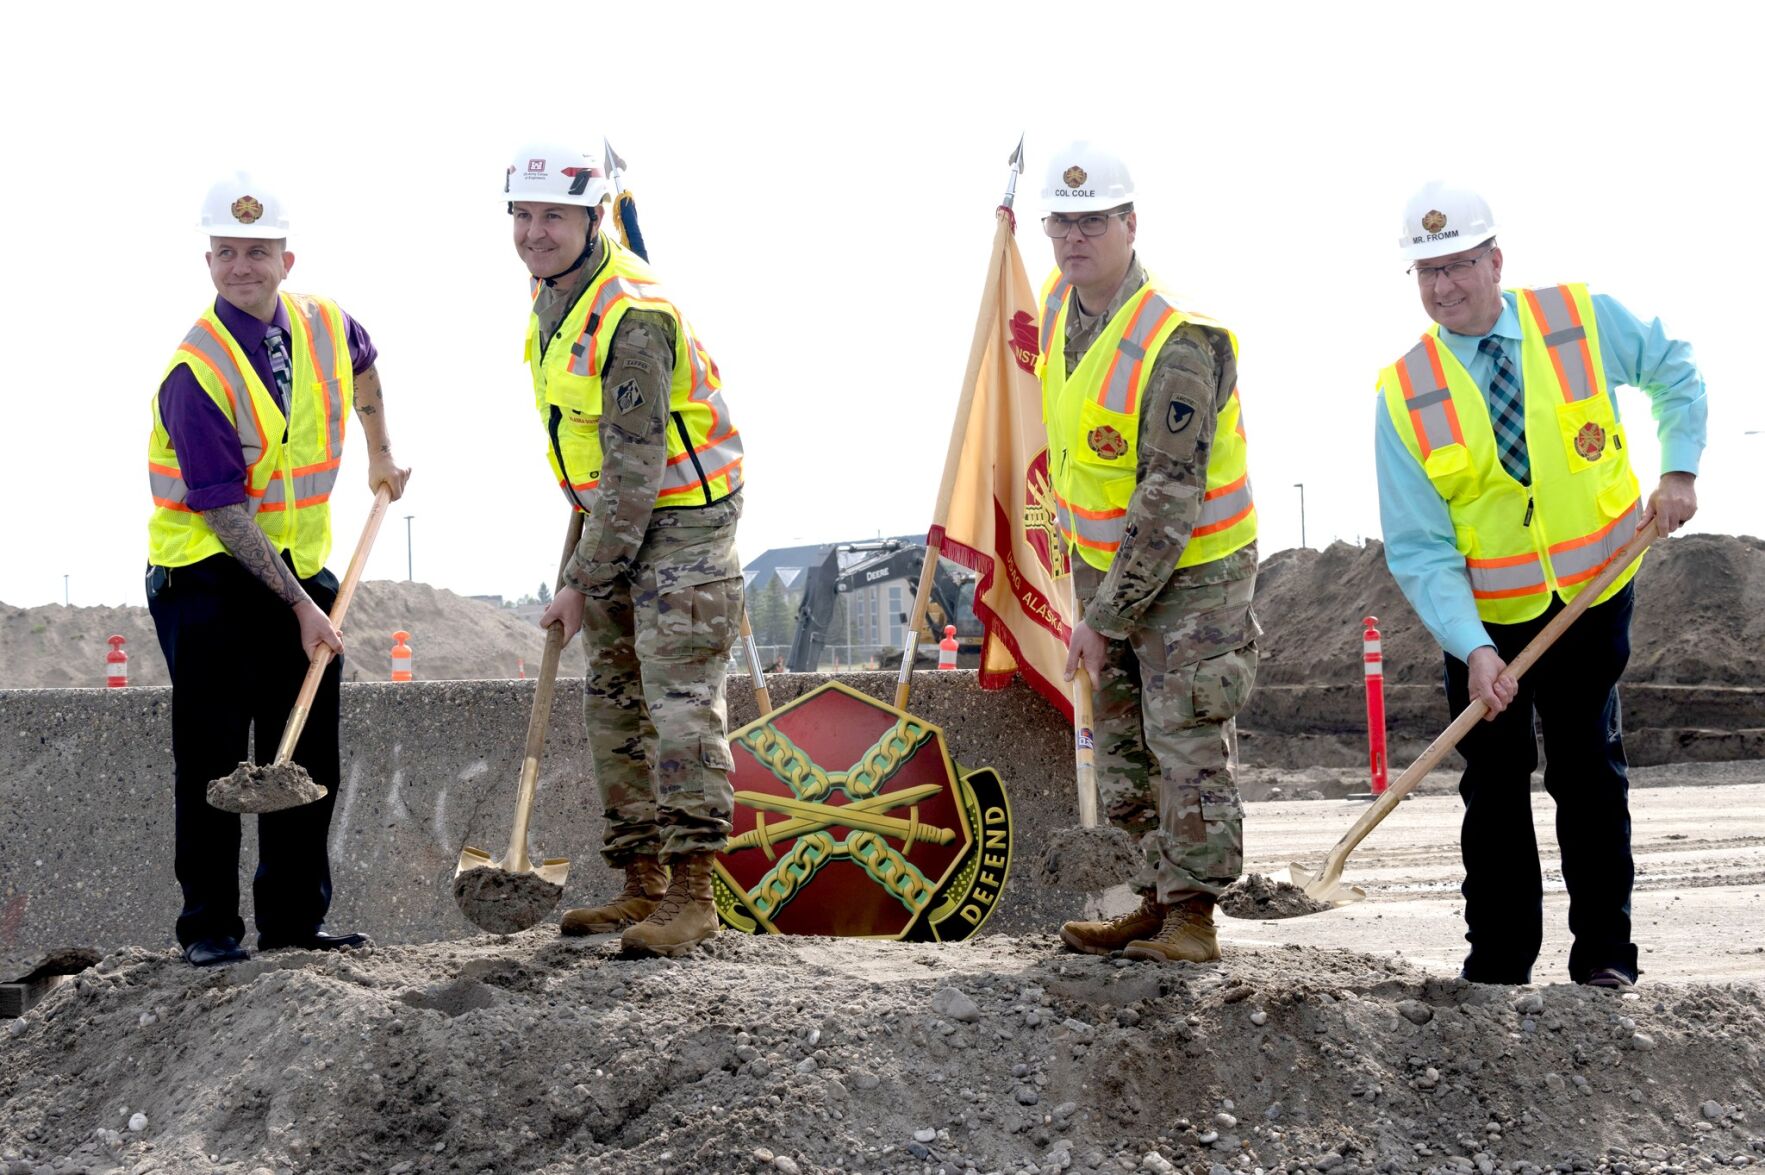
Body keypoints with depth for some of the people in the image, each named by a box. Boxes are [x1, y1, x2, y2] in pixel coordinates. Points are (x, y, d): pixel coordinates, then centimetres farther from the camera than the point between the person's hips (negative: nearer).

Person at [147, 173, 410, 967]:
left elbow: (362, 366, 29)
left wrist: (380, 453, 29)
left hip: (301, 567, 6)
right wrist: (298, 604, -22)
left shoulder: (325, 327, 0)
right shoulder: (196, 371, -19)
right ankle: (209, 927, 3)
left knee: (308, 759, 7)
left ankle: (294, 919, 15)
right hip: (208, 575, -6)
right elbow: (224, 512, -21)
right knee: (213, 760, -4)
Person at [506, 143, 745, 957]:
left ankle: (691, 897, -14)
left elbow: (634, 472, -25)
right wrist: (586, 566, 25)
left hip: (683, 518, -10)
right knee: (614, 703, 10)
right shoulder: (552, 290, 7)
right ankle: (643, 887, 15)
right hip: (617, 520, 10)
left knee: (680, 699, -14)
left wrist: (583, 583, -21)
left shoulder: (634, 316, -24)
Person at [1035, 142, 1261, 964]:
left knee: (1187, 747, -5)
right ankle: (1157, 901, 20)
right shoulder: (1059, 305, 1)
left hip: (1190, 573, -8)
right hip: (1105, 559, 8)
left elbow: (1170, 502, -26)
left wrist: (1106, 617, -23)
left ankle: (1192, 917, 4)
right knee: (1122, 748, 11)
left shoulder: (1174, 345, -25)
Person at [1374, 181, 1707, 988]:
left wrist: (1679, 472, -3)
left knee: (1590, 773, 0)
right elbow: (1419, 550, -13)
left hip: (1593, 600, 0)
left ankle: (1605, 954, 9)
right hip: (1485, 619, 0)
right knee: (1494, 787, 4)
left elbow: (1673, 372, 11)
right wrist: (1473, 649, -24)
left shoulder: (1584, 320, -8)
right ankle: (1498, 964, 12)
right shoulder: (1405, 397, -12)